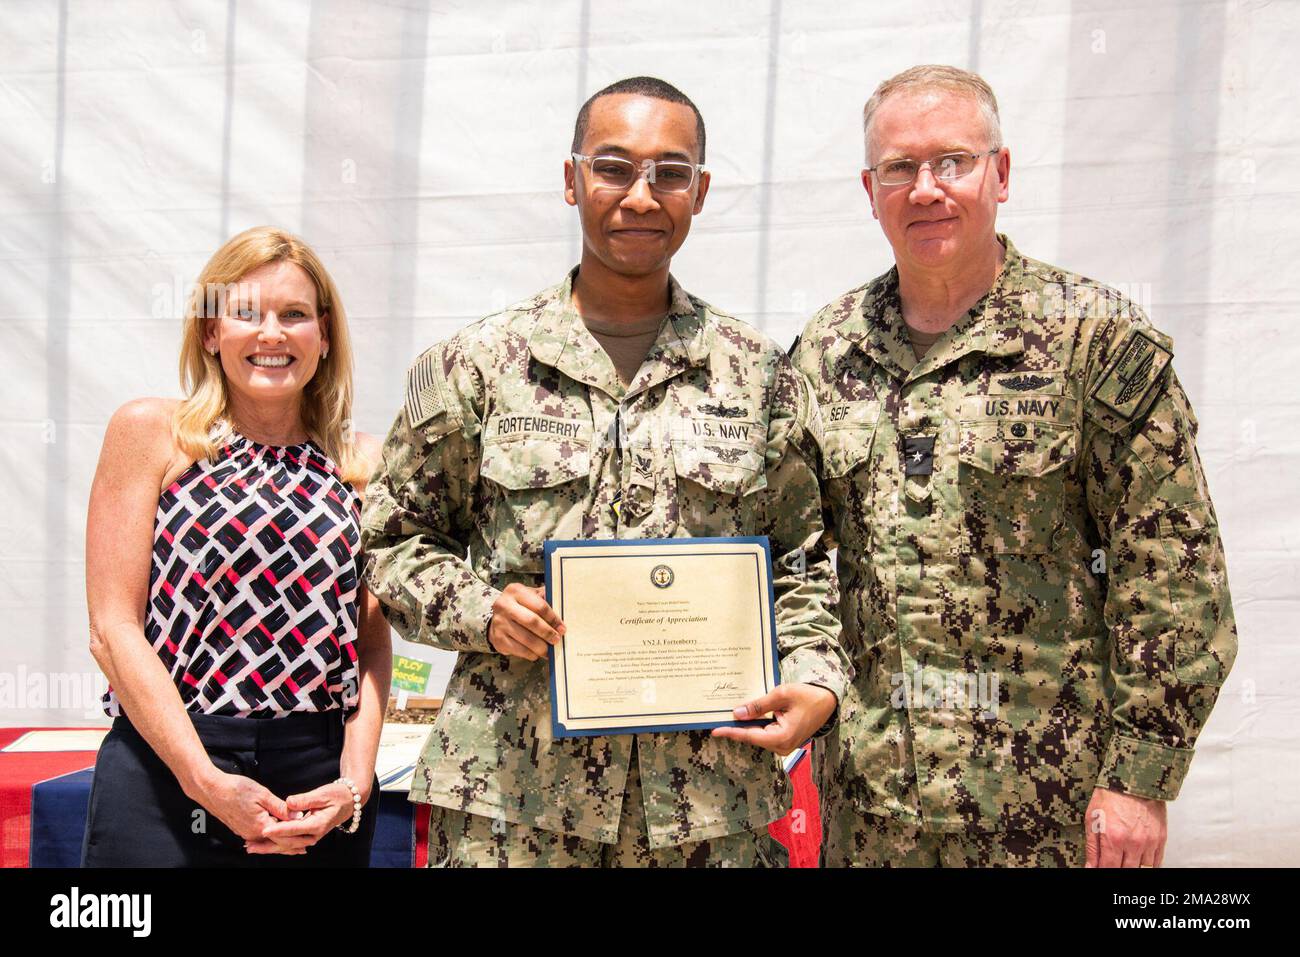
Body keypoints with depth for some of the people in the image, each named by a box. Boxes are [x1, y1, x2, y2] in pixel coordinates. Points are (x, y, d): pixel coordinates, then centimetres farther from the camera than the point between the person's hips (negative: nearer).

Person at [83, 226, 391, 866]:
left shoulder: (361, 461, 8)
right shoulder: (150, 432, 0)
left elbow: (372, 640, 8)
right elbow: (114, 627, -5)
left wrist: (356, 778, -5)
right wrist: (206, 781, -12)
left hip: (323, 790, 3)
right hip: (166, 773, -2)